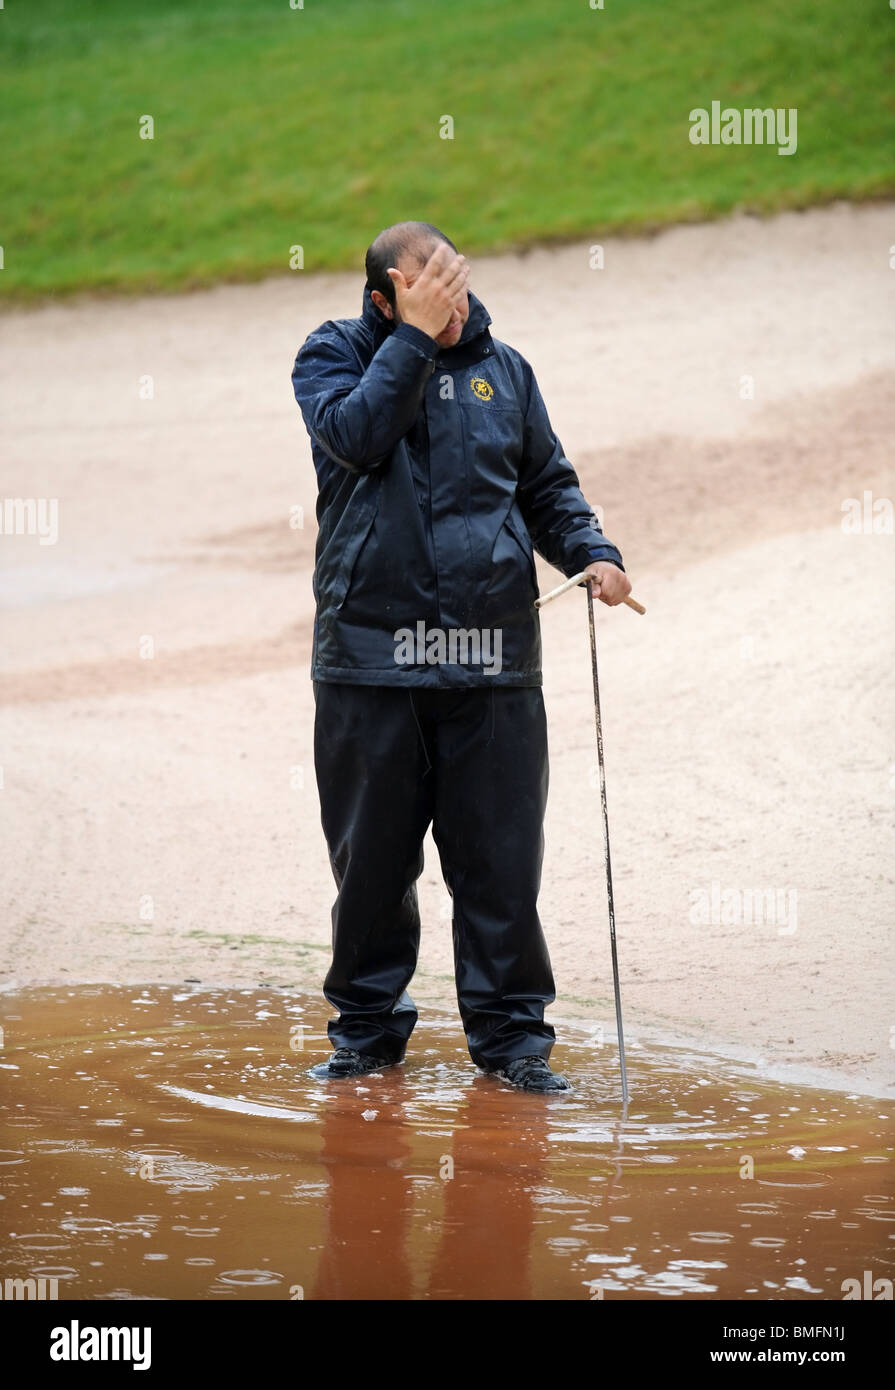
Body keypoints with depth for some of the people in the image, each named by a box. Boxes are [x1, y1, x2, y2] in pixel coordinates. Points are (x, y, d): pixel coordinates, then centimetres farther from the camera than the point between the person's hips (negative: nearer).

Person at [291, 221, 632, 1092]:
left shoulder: (502, 369, 13)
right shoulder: (333, 356, 5)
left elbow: (548, 487, 19)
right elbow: (357, 435, -15)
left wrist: (590, 553, 2)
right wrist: (416, 335, -13)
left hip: (492, 660, 2)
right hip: (369, 653, -2)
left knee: (500, 855, 1)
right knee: (372, 854, 6)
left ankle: (509, 1029, 10)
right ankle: (368, 1022, 20)